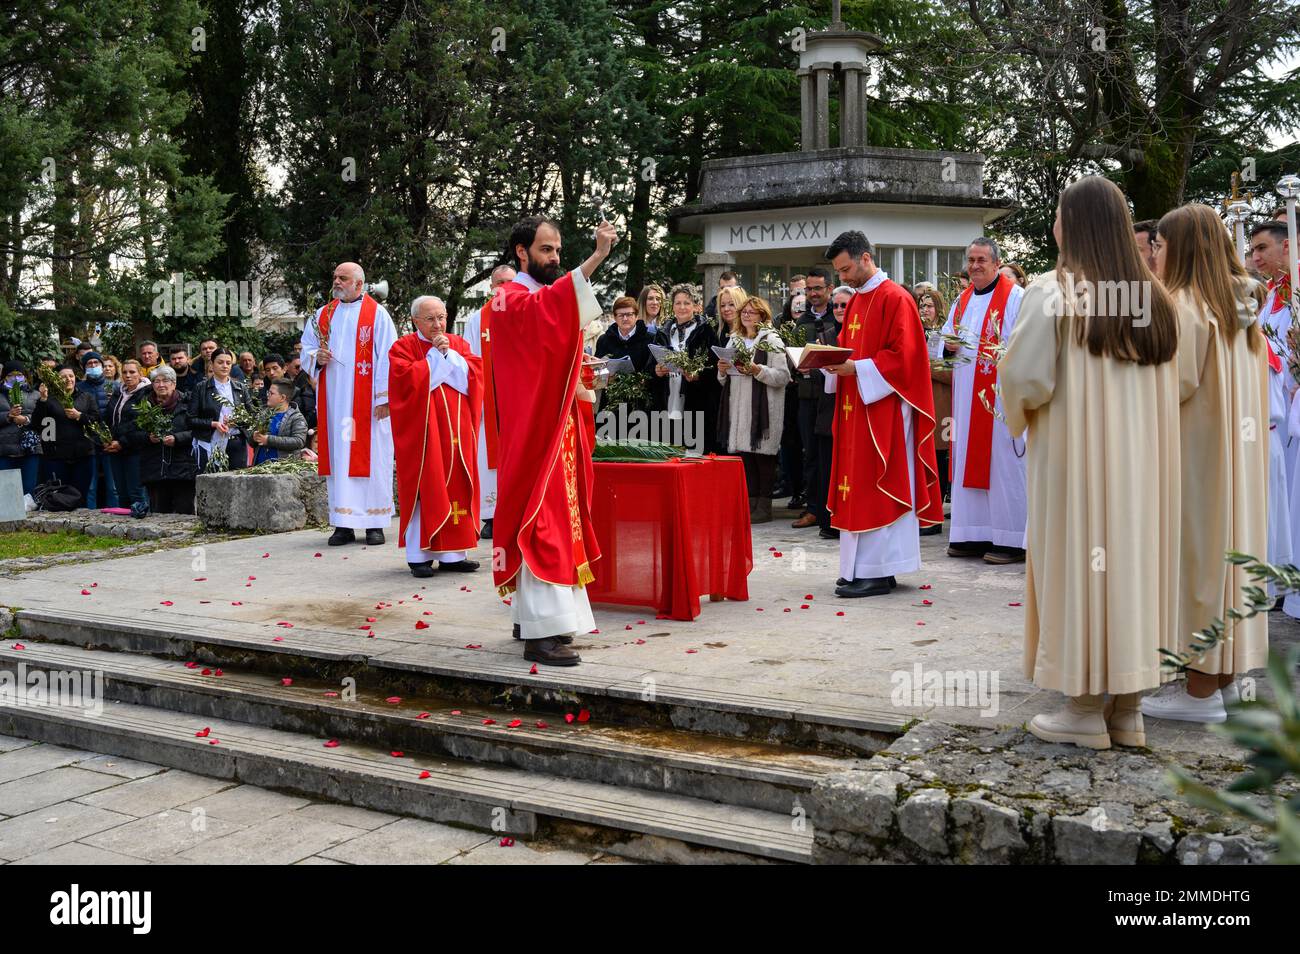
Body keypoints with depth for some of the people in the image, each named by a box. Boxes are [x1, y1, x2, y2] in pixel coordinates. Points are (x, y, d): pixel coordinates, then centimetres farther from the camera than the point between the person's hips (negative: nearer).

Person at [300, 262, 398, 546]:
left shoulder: (377, 314, 0)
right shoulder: (324, 314, 14)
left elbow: (386, 358, -5)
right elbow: (307, 347, 18)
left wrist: (383, 397, -12)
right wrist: (316, 357, -6)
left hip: (367, 402, -4)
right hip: (334, 400, 4)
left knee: (370, 456, -3)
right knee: (338, 456, 2)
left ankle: (374, 524, 3)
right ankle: (343, 524, 6)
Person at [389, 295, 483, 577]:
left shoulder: (458, 344, 14)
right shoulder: (403, 347, 1)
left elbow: (473, 374, 1)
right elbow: (408, 381, -14)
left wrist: (448, 353, -9)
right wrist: (436, 354, -8)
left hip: (456, 429, 4)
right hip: (422, 430, -4)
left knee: (456, 486, 3)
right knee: (425, 487, -5)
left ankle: (452, 554, 8)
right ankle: (419, 556, 0)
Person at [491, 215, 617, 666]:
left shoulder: (548, 300, 19)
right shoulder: (513, 300, -10)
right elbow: (544, 308, -36)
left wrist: (579, 377, 8)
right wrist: (597, 258, -45)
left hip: (557, 428, 9)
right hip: (531, 431, -9)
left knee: (553, 517, 11)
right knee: (539, 520, -11)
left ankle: (530, 615, 20)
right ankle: (541, 631, -12)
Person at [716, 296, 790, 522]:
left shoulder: (771, 341, -1)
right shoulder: (733, 340, 18)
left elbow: (782, 376, -10)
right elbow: (725, 381, 23)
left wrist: (757, 370, -20)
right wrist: (723, 370, 1)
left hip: (762, 408, -6)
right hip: (737, 407, 6)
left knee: (763, 456, -4)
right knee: (743, 455, 5)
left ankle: (764, 506, 1)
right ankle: (750, 502, 13)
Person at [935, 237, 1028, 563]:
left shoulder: (1014, 297, -5)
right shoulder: (962, 301, 17)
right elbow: (944, 343, 18)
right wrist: (948, 347, -3)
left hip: (1001, 397, -7)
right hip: (967, 398, 7)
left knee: (1002, 463, -5)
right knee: (969, 460, 8)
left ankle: (1010, 541, 0)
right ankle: (973, 535, 15)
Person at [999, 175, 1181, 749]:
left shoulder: (1053, 293, -13)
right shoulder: (1153, 298, 4)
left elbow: (1025, 378, -16)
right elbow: (1173, 387, 8)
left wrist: (1019, 411, 5)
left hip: (1074, 458, -5)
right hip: (1140, 458, 6)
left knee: (1077, 561, 2)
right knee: (1130, 557, 11)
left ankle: (1086, 711, 8)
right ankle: (1128, 707, 17)